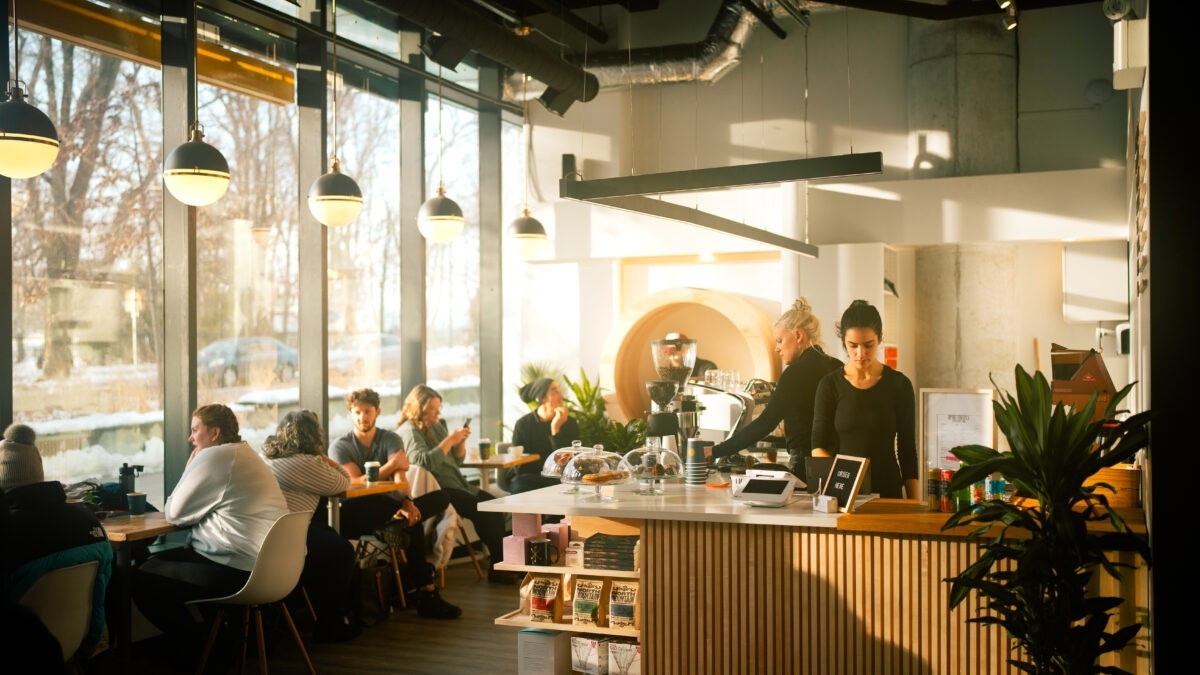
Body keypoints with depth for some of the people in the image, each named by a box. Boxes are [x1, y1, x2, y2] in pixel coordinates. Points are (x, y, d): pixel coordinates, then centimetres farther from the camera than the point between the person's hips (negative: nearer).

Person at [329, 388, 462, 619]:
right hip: (358, 516, -4)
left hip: (386, 510, 4)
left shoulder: (391, 439, 9)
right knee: (413, 524, -32)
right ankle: (426, 591, -25)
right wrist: (392, 464, -18)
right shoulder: (340, 447, 3)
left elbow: (399, 477, -9)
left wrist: (406, 502, -30)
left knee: (441, 497, -19)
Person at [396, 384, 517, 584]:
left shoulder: (436, 426, 19)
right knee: (481, 511, -23)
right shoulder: (409, 431, -6)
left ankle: (498, 563, -15)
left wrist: (461, 441, 4)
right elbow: (424, 462, -22)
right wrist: (449, 440, -18)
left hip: (457, 485, 9)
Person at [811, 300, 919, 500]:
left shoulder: (898, 385, 2)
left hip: (887, 490, 0)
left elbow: (907, 450, 5)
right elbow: (818, 447, -1)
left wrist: (913, 504, 1)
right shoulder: (830, 385, 2)